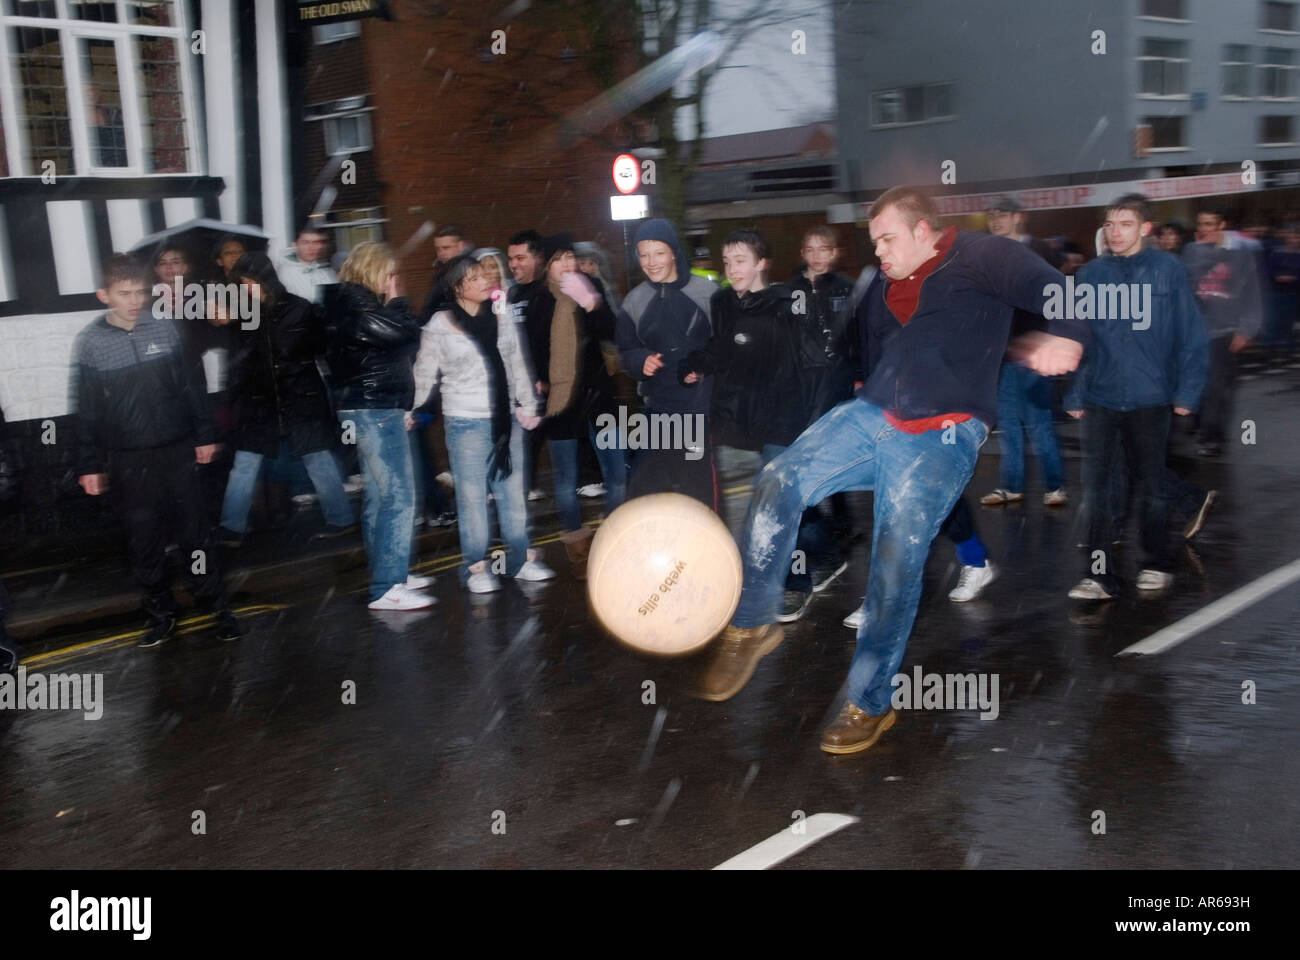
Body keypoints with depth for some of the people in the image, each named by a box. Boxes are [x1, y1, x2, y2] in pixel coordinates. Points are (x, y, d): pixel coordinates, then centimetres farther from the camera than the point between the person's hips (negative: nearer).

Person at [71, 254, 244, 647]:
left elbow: (190, 387, 7)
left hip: (177, 452, 1)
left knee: (195, 531, 5)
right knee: (144, 540, 7)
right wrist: (89, 465, 1)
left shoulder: (164, 329, 0)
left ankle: (217, 605, 13)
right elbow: (85, 411, 1)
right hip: (128, 463, 0)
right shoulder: (90, 343, -3)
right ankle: (161, 613, 20)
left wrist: (205, 435, 7)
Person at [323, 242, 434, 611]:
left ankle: (389, 573, 26)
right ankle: (387, 588, -10)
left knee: (379, 495, 16)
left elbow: (404, 342, 18)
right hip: (375, 409, -11)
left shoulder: (353, 301, 16)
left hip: (371, 409, 11)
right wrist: (397, 301, -8)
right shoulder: (354, 303, -13)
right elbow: (404, 335, -23)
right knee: (399, 495, -11)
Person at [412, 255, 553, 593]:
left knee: (512, 490, 12)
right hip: (465, 422, -4)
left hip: (506, 418, 4)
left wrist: (528, 405, 11)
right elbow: (425, 375, -2)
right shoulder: (439, 325, -6)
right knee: (472, 495, 3)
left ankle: (520, 558, 23)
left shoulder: (502, 316, 5)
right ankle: (476, 566, 13)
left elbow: (517, 365, 12)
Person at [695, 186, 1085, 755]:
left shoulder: (980, 257, 1)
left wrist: (1064, 338, -22)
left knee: (897, 562, -11)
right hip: (870, 416, 6)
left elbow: (1057, 293, -7)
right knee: (777, 483, -13)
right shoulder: (886, 289, 23)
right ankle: (752, 626, 0)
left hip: (941, 437, -6)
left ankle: (870, 703, 3)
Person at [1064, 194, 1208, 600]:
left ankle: (1157, 564, 28)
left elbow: (1191, 334, -2)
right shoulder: (1092, 274, 3)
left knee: (1153, 484, 11)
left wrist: (1187, 391, -6)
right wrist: (1074, 395, 0)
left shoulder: (1168, 270, -3)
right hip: (1100, 398, 2)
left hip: (1150, 398, -1)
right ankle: (1100, 575, 2)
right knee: (1096, 487, -4)